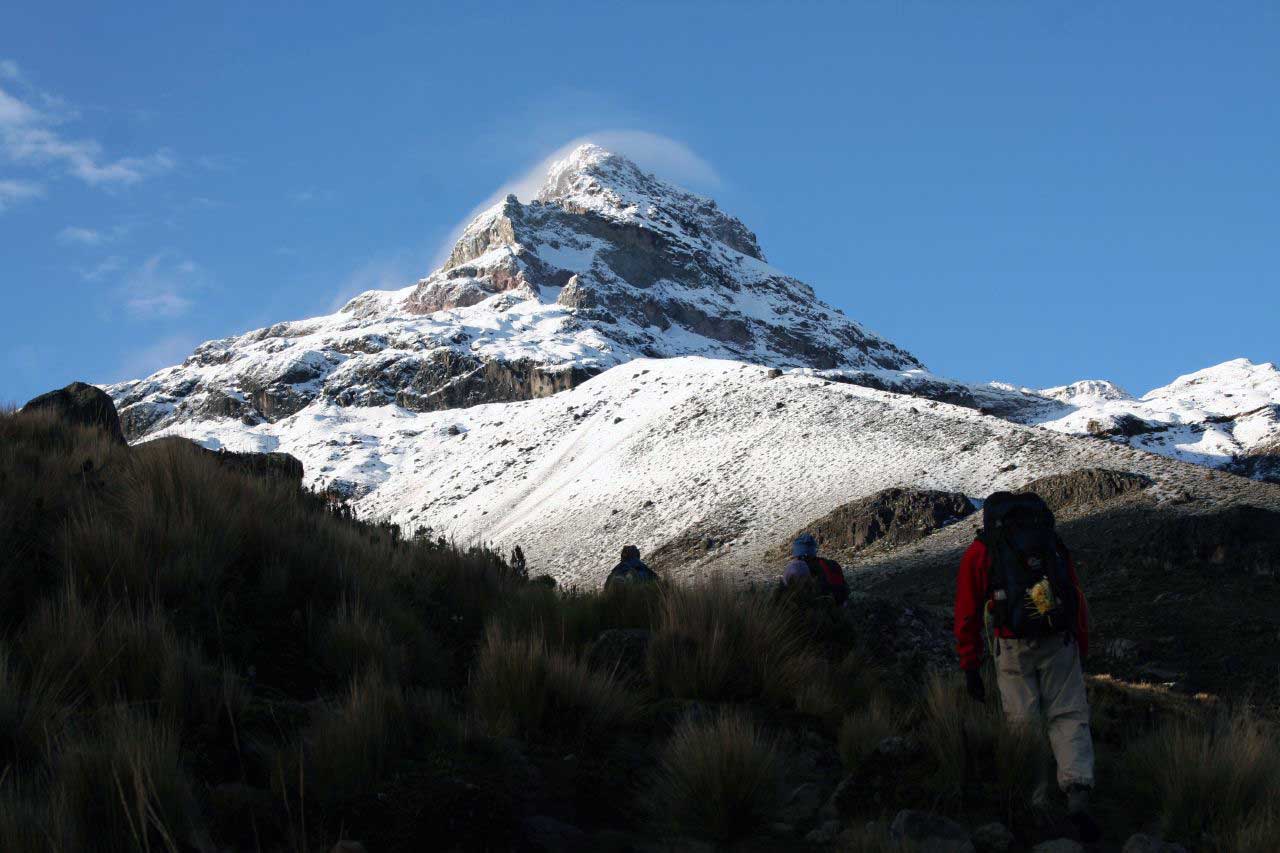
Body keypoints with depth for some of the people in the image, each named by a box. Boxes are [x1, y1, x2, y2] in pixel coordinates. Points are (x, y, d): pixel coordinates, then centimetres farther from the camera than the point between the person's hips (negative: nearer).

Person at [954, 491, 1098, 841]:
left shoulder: (979, 552, 9)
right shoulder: (1052, 544, 17)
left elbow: (967, 616, 5)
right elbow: (1079, 602, 16)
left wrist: (970, 667, 8)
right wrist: (1081, 651, 21)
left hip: (1014, 651, -1)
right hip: (1060, 643, 1)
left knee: (1022, 720, 7)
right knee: (1068, 716, 4)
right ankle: (1077, 795, -13)